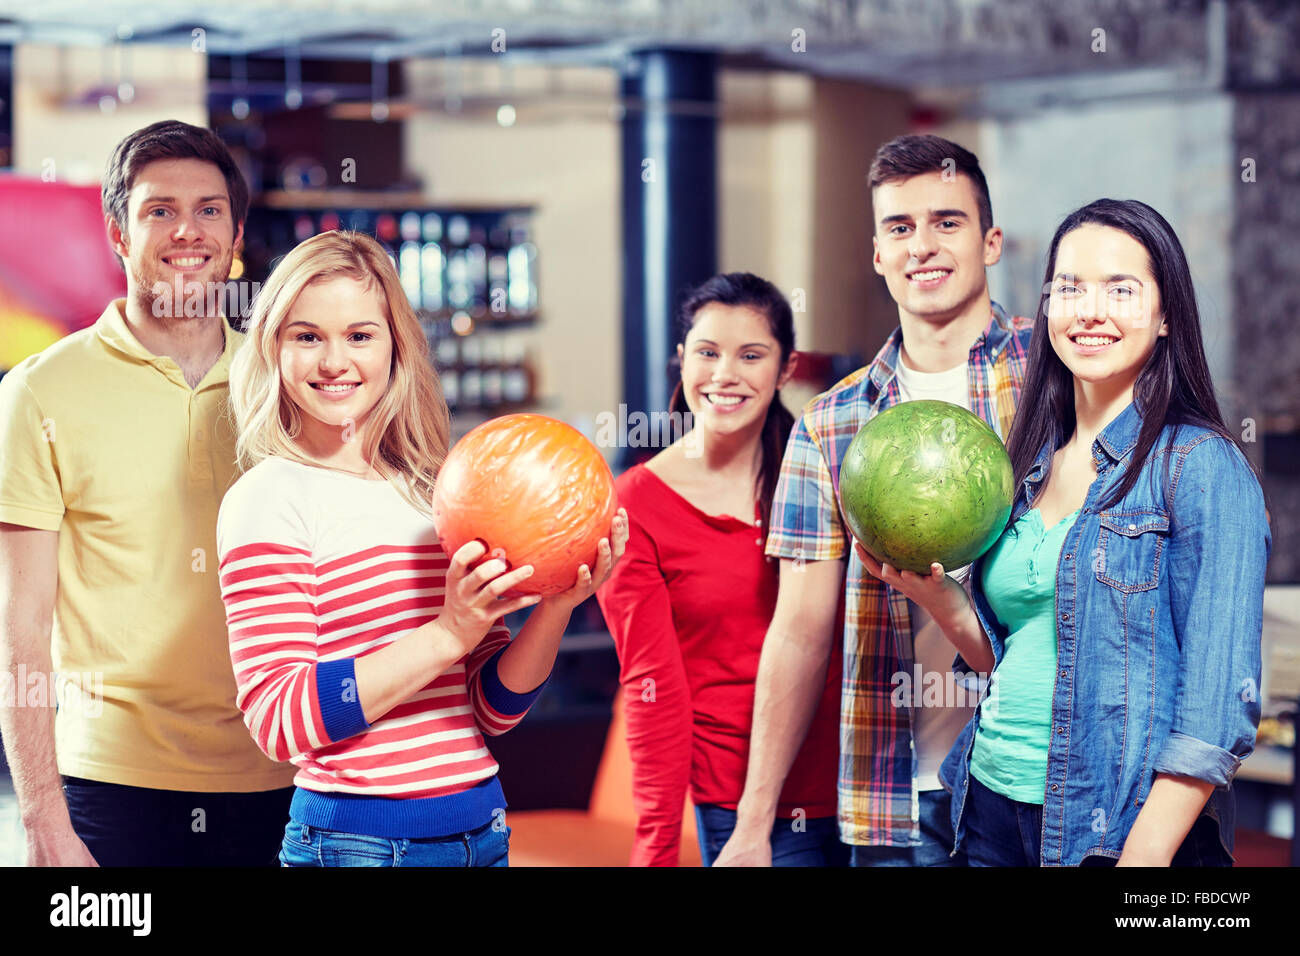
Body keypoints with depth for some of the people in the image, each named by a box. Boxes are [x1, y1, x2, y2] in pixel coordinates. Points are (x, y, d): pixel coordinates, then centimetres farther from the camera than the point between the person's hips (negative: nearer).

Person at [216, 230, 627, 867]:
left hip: (481, 829, 5)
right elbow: (280, 720, -15)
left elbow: (492, 709, 8)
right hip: (357, 837, -5)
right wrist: (447, 635, -20)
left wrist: (555, 608, -8)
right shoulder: (269, 498, -7)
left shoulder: (436, 495, 7)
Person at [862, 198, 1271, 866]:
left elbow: (1218, 698, -15)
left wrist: (1145, 854, -21)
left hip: (1121, 827, -6)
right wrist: (933, 593, -2)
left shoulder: (1202, 466, -10)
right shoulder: (1032, 467, 9)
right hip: (995, 805, 6)